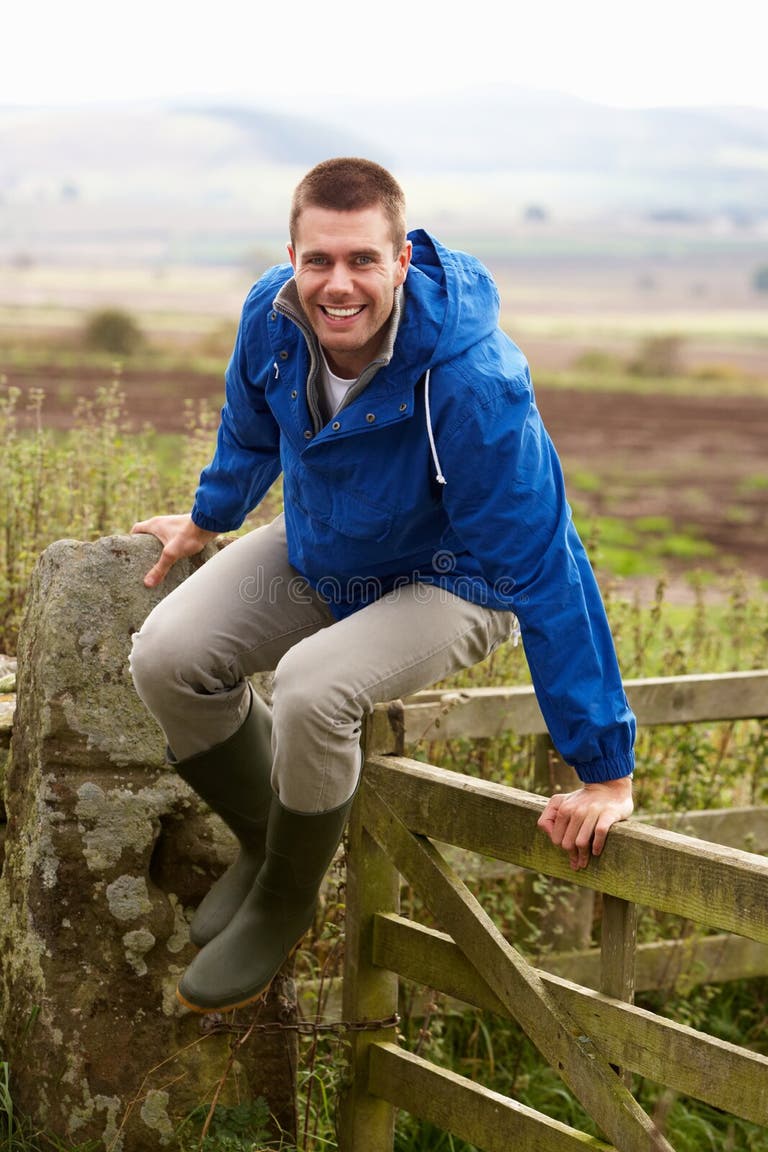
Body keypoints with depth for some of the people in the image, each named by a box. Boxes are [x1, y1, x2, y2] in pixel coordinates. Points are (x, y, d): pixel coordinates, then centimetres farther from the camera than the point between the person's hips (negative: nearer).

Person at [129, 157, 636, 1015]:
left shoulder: (471, 383, -37)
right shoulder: (273, 316, -20)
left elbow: (546, 568, -33)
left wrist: (603, 774, -31)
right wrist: (208, 517, 28)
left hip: (446, 583, -5)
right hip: (314, 553, 6)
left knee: (311, 687, -33)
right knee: (167, 656, -16)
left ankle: (284, 902, -3)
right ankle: (263, 840, 13)